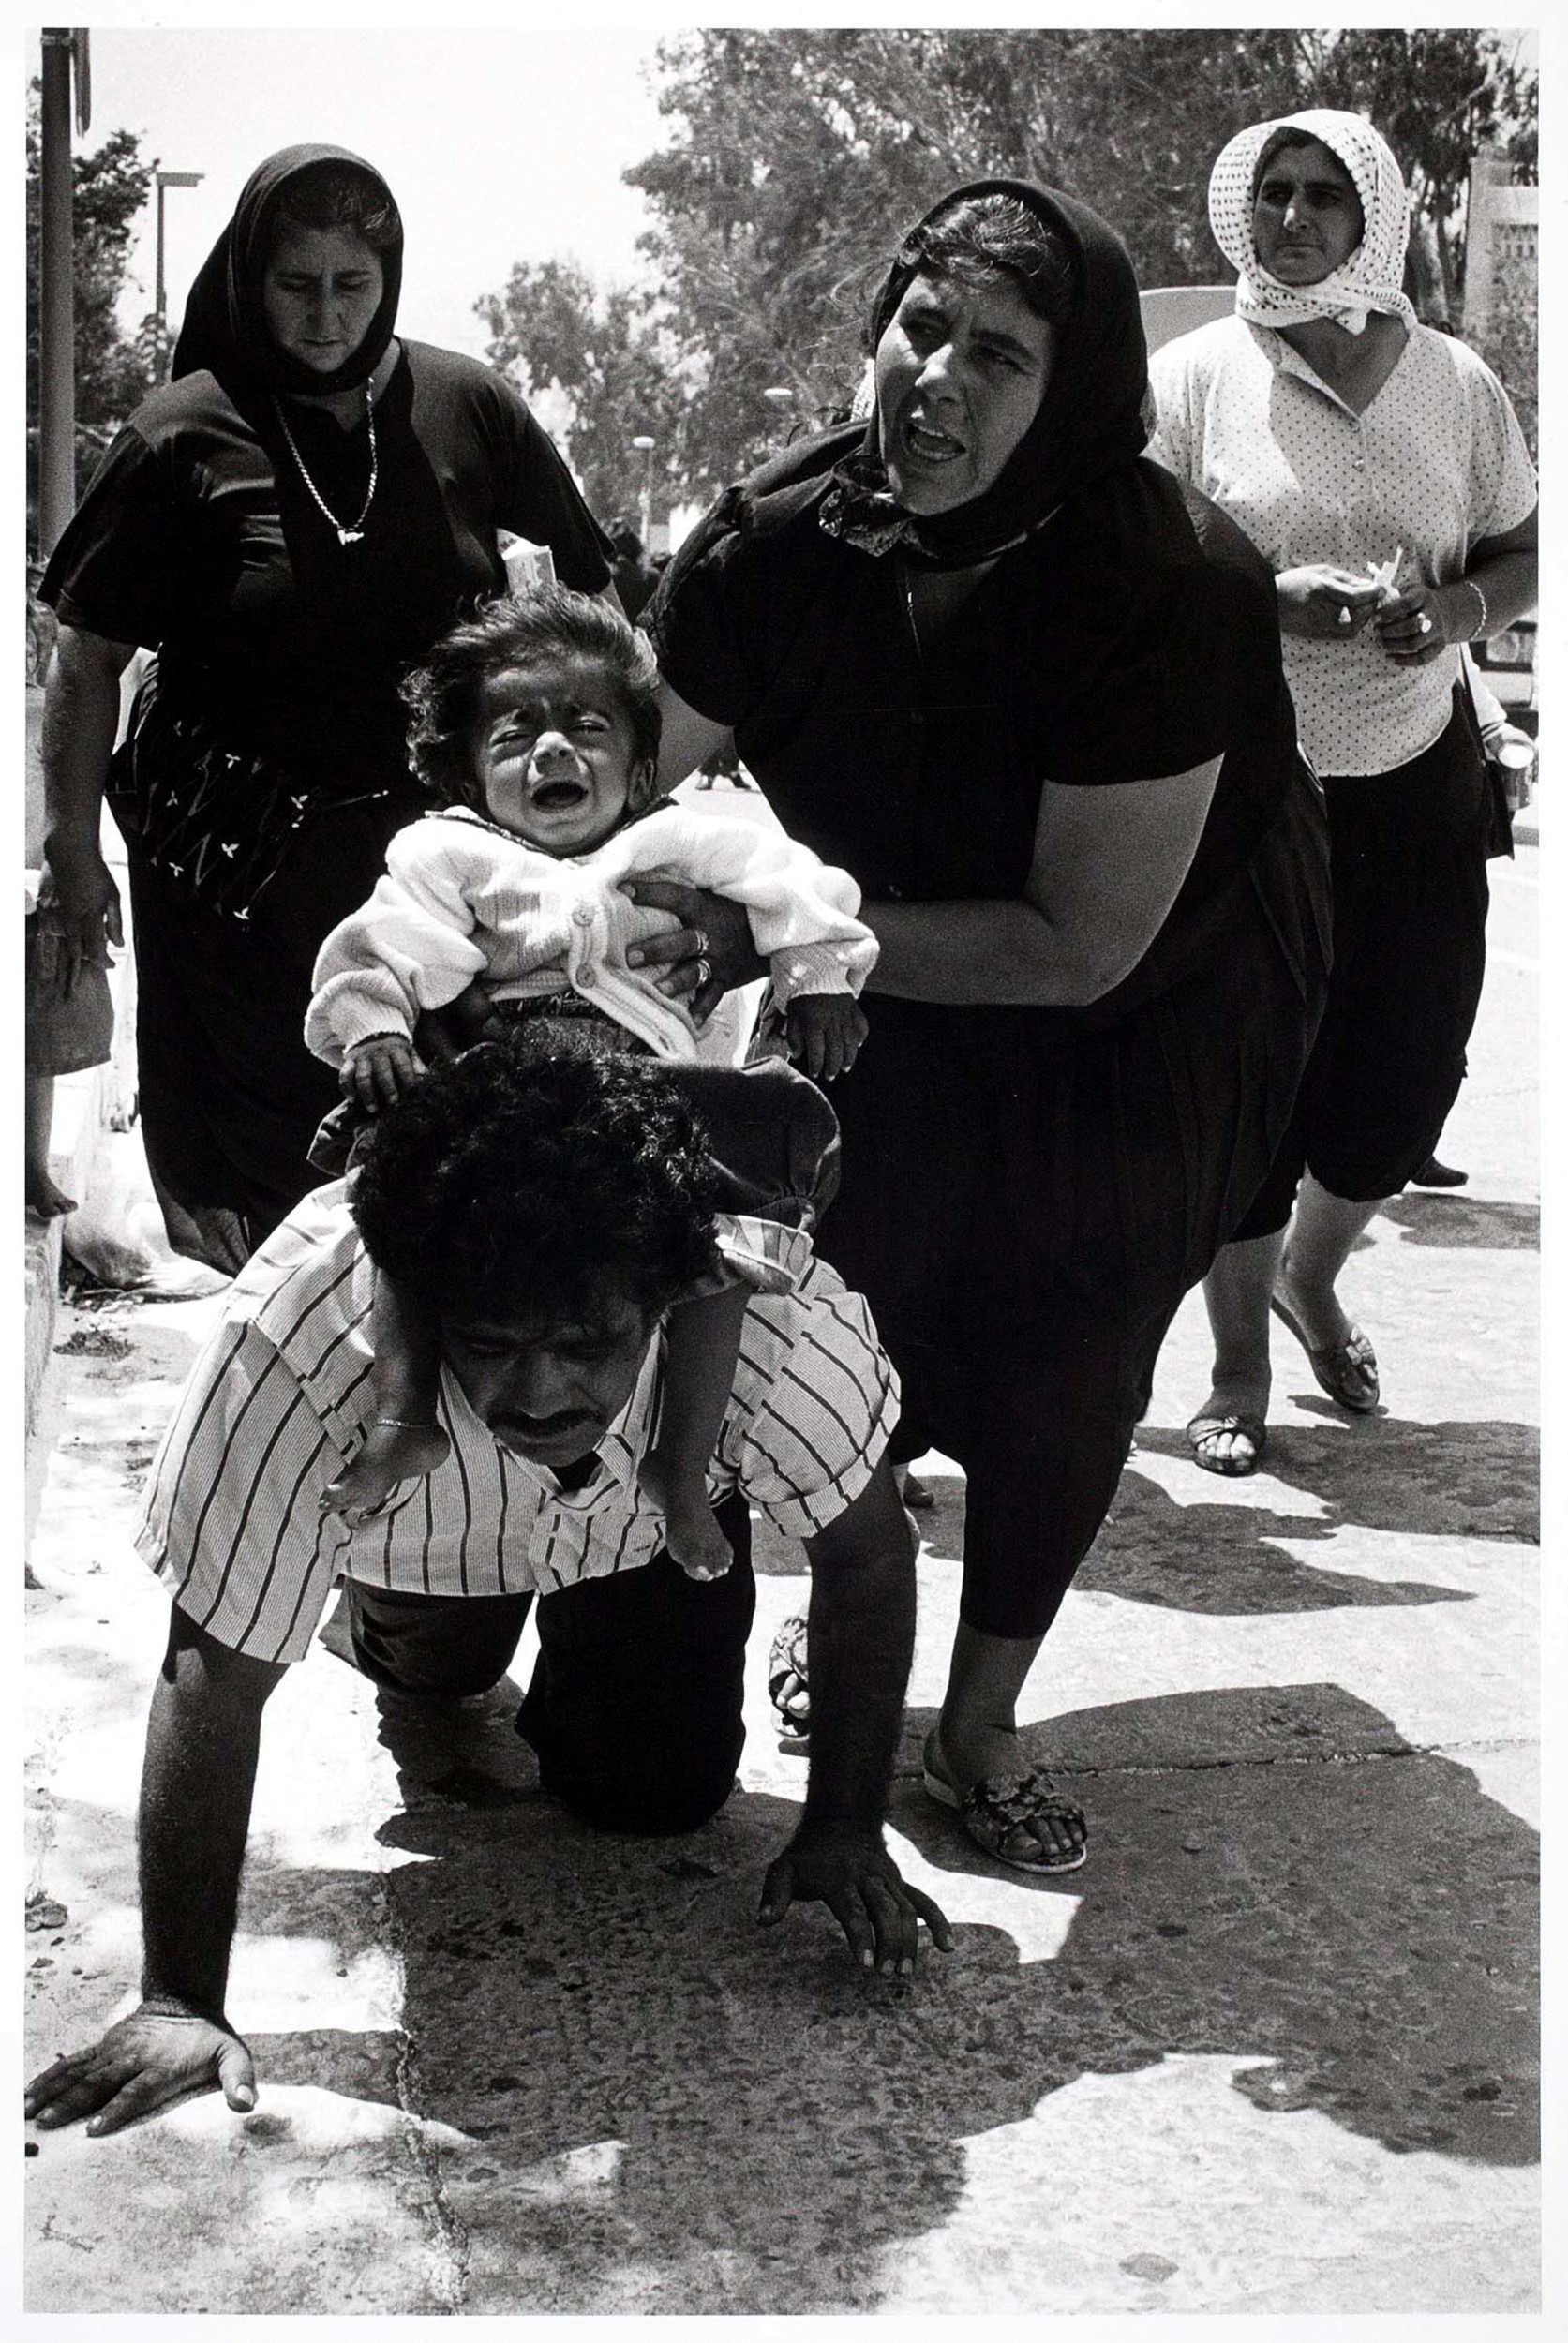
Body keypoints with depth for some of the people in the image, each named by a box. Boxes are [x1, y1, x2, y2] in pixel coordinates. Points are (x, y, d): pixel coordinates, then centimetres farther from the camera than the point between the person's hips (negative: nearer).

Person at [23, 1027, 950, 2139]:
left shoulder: (772, 1301, -42)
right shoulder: (300, 1345, -45)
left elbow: (868, 1551, -23)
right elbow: (213, 1678, -36)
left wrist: (846, 1831, -19)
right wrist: (180, 2002, -34)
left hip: (659, 1518, 0)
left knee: (657, 1792, -4)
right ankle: (392, 1634, 33)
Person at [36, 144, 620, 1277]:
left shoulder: (470, 409, 1)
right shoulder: (189, 433, -4)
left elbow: (585, 609, 9)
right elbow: (90, 652, 0)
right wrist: (75, 845, -1)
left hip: (428, 834, 2)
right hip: (237, 855, -1)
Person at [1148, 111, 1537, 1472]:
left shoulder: (1455, 383, 3)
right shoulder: (1196, 377, -5)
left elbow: (1524, 556, 8)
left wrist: (1456, 611, -14)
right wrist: (1273, 601, -24)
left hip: (1421, 782, 3)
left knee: (1412, 1065, 7)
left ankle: (1310, 1276, 37)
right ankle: (1240, 1368, 19)